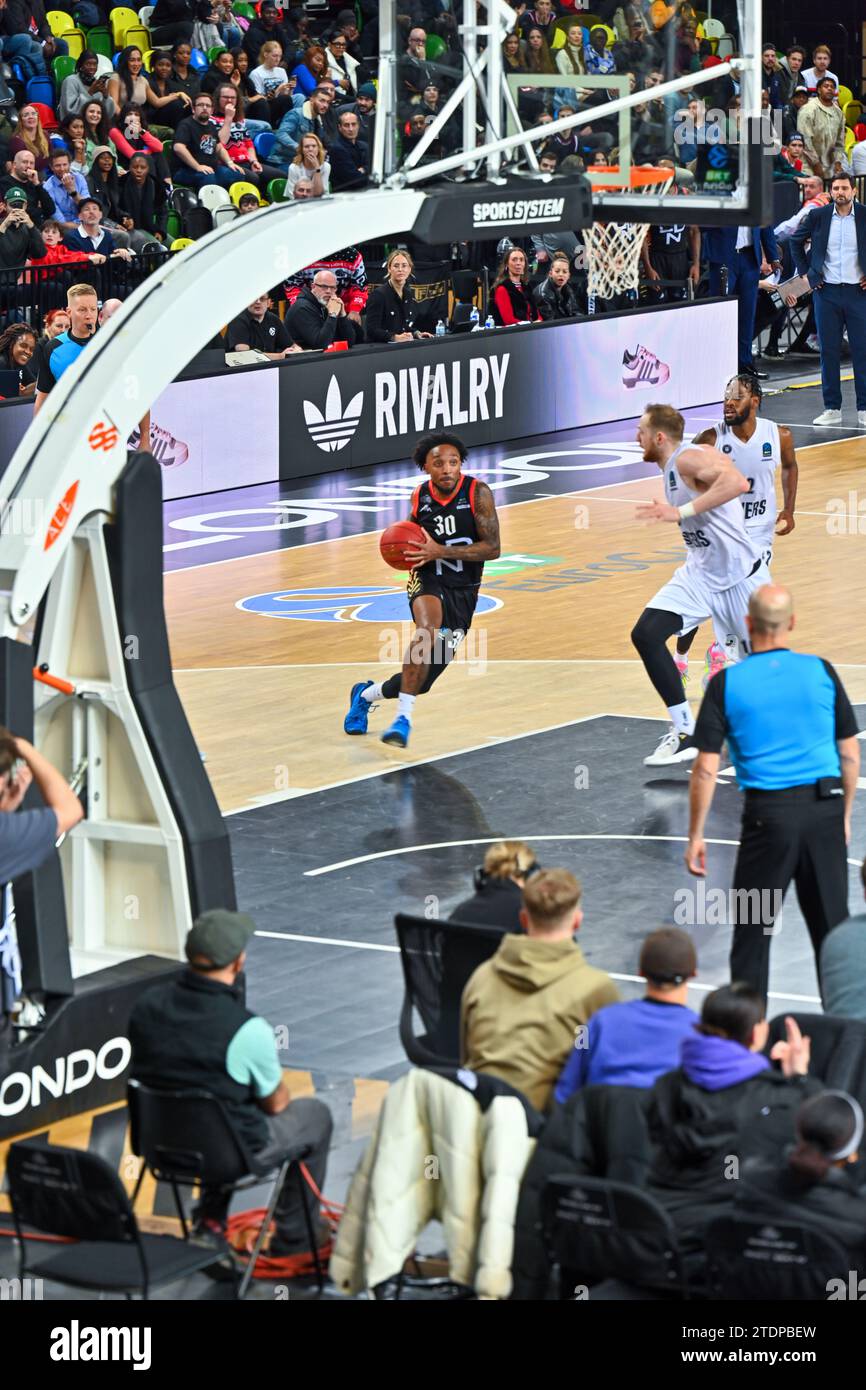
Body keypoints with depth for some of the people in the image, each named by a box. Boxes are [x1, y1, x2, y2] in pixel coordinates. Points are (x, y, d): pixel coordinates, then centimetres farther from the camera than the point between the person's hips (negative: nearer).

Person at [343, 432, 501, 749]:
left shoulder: (477, 493, -12)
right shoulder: (420, 497, -2)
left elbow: (492, 548, -17)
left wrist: (440, 552, -25)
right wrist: (404, 549, -4)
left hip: (463, 591, 0)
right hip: (427, 581, 0)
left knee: (423, 680, 5)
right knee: (428, 628, -37)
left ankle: (367, 694, 36)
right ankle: (403, 719, -33)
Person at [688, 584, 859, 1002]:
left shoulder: (726, 684, -4)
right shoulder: (821, 672, 1)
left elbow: (706, 769, -5)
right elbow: (850, 755, 6)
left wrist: (696, 836, 2)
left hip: (768, 814, -2)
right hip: (824, 810, 2)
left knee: (752, 933, 7)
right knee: (832, 928, 11)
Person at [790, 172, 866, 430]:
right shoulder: (818, 216, 3)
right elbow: (796, 241, 16)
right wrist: (804, 271, 8)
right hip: (826, 292, 1)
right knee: (828, 351, 4)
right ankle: (832, 409, 11)